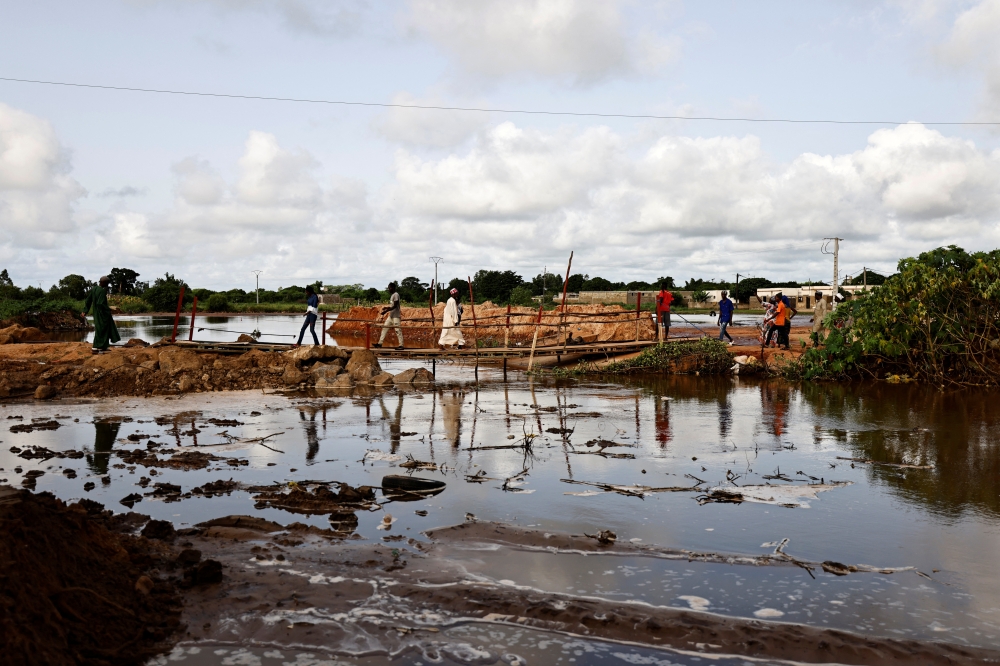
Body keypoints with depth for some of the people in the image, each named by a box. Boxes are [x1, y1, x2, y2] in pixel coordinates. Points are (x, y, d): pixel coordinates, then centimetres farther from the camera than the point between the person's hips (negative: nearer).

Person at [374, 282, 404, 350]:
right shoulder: (391, 295, 16)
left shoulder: (396, 295, -13)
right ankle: (380, 343, 9)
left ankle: (401, 345, -5)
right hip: (391, 315, 10)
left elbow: (395, 306, -20)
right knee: (384, 327, 7)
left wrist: (386, 311, -22)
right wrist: (386, 308, 6)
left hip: (395, 316, -10)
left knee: (398, 330, -8)